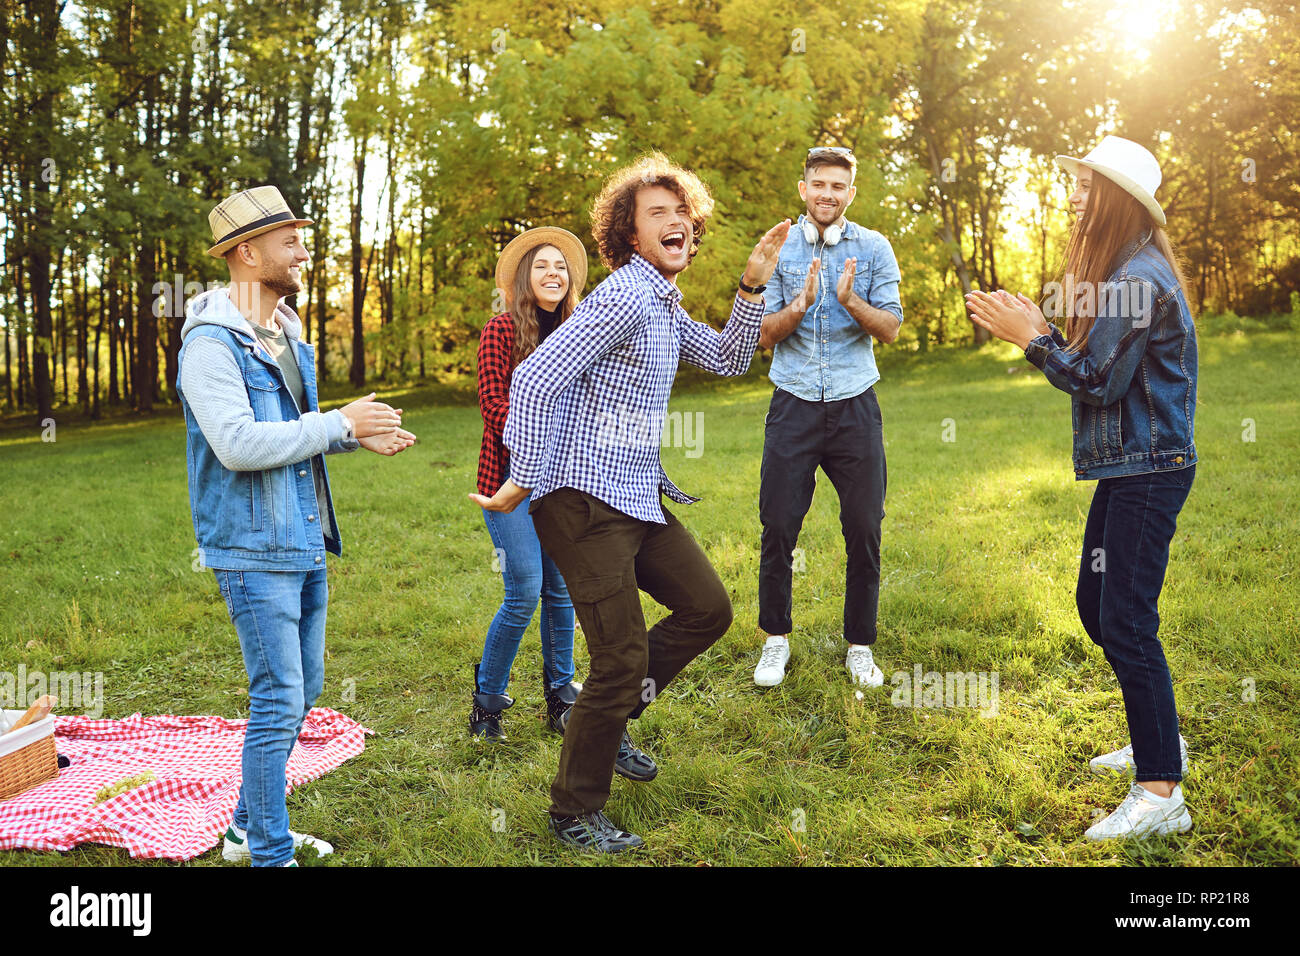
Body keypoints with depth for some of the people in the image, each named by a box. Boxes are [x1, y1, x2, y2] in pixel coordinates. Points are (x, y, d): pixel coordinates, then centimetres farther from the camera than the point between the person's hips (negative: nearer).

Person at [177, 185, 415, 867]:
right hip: (254, 550, -9)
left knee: (302, 690, 16)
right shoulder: (211, 342, -14)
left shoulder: (285, 334, 14)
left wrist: (362, 437, 7)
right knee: (278, 702, -6)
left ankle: (249, 828, 31)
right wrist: (341, 423, -20)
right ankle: (268, 854, 8)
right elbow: (238, 444, -26)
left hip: (303, 541, 9)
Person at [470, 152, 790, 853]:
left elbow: (727, 359, 22)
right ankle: (574, 815, 15)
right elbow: (534, 379, -22)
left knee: (707, 610, 15)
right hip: (588, 503, -10)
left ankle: (604, 720, 29)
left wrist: (753, 285, 9)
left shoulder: (664, 304, 15)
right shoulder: (624, 297, -17)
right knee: (623, 659, -6)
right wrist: (525, 483, -17)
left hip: (640, 498, 10)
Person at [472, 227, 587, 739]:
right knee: (524, 593, -8)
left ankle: (560, 696, 23)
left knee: (562, 589, 7)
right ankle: (487, 698, 12)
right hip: (511, 475, -5)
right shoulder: (502, 329, -4)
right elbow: (494, 403, -8)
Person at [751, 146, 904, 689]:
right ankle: (775, 638, 18)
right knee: (779, 527, 0)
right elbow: (764, 334, 1)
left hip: (854, 405, 0)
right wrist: (800, 304, -17)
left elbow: (890, 329, -2)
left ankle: (860, 645, 18)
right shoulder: (778, 249, 6)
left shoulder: (874, 248, 5)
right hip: (793, 405, 0)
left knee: (864, 529, 2)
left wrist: (850, 301, -19)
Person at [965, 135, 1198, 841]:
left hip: (1147, 472, -11)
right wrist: (1036, 329, 7)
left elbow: (1099, 382, -18)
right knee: (1097, 608, 16)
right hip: (1127, 467, 11)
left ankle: (1160, 793, -2)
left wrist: (1031, 337, -10)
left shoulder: (1139, 277, -17)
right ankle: (1159, 740, 32)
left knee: (1126, 623, -9)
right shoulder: (1121, 270, 17)